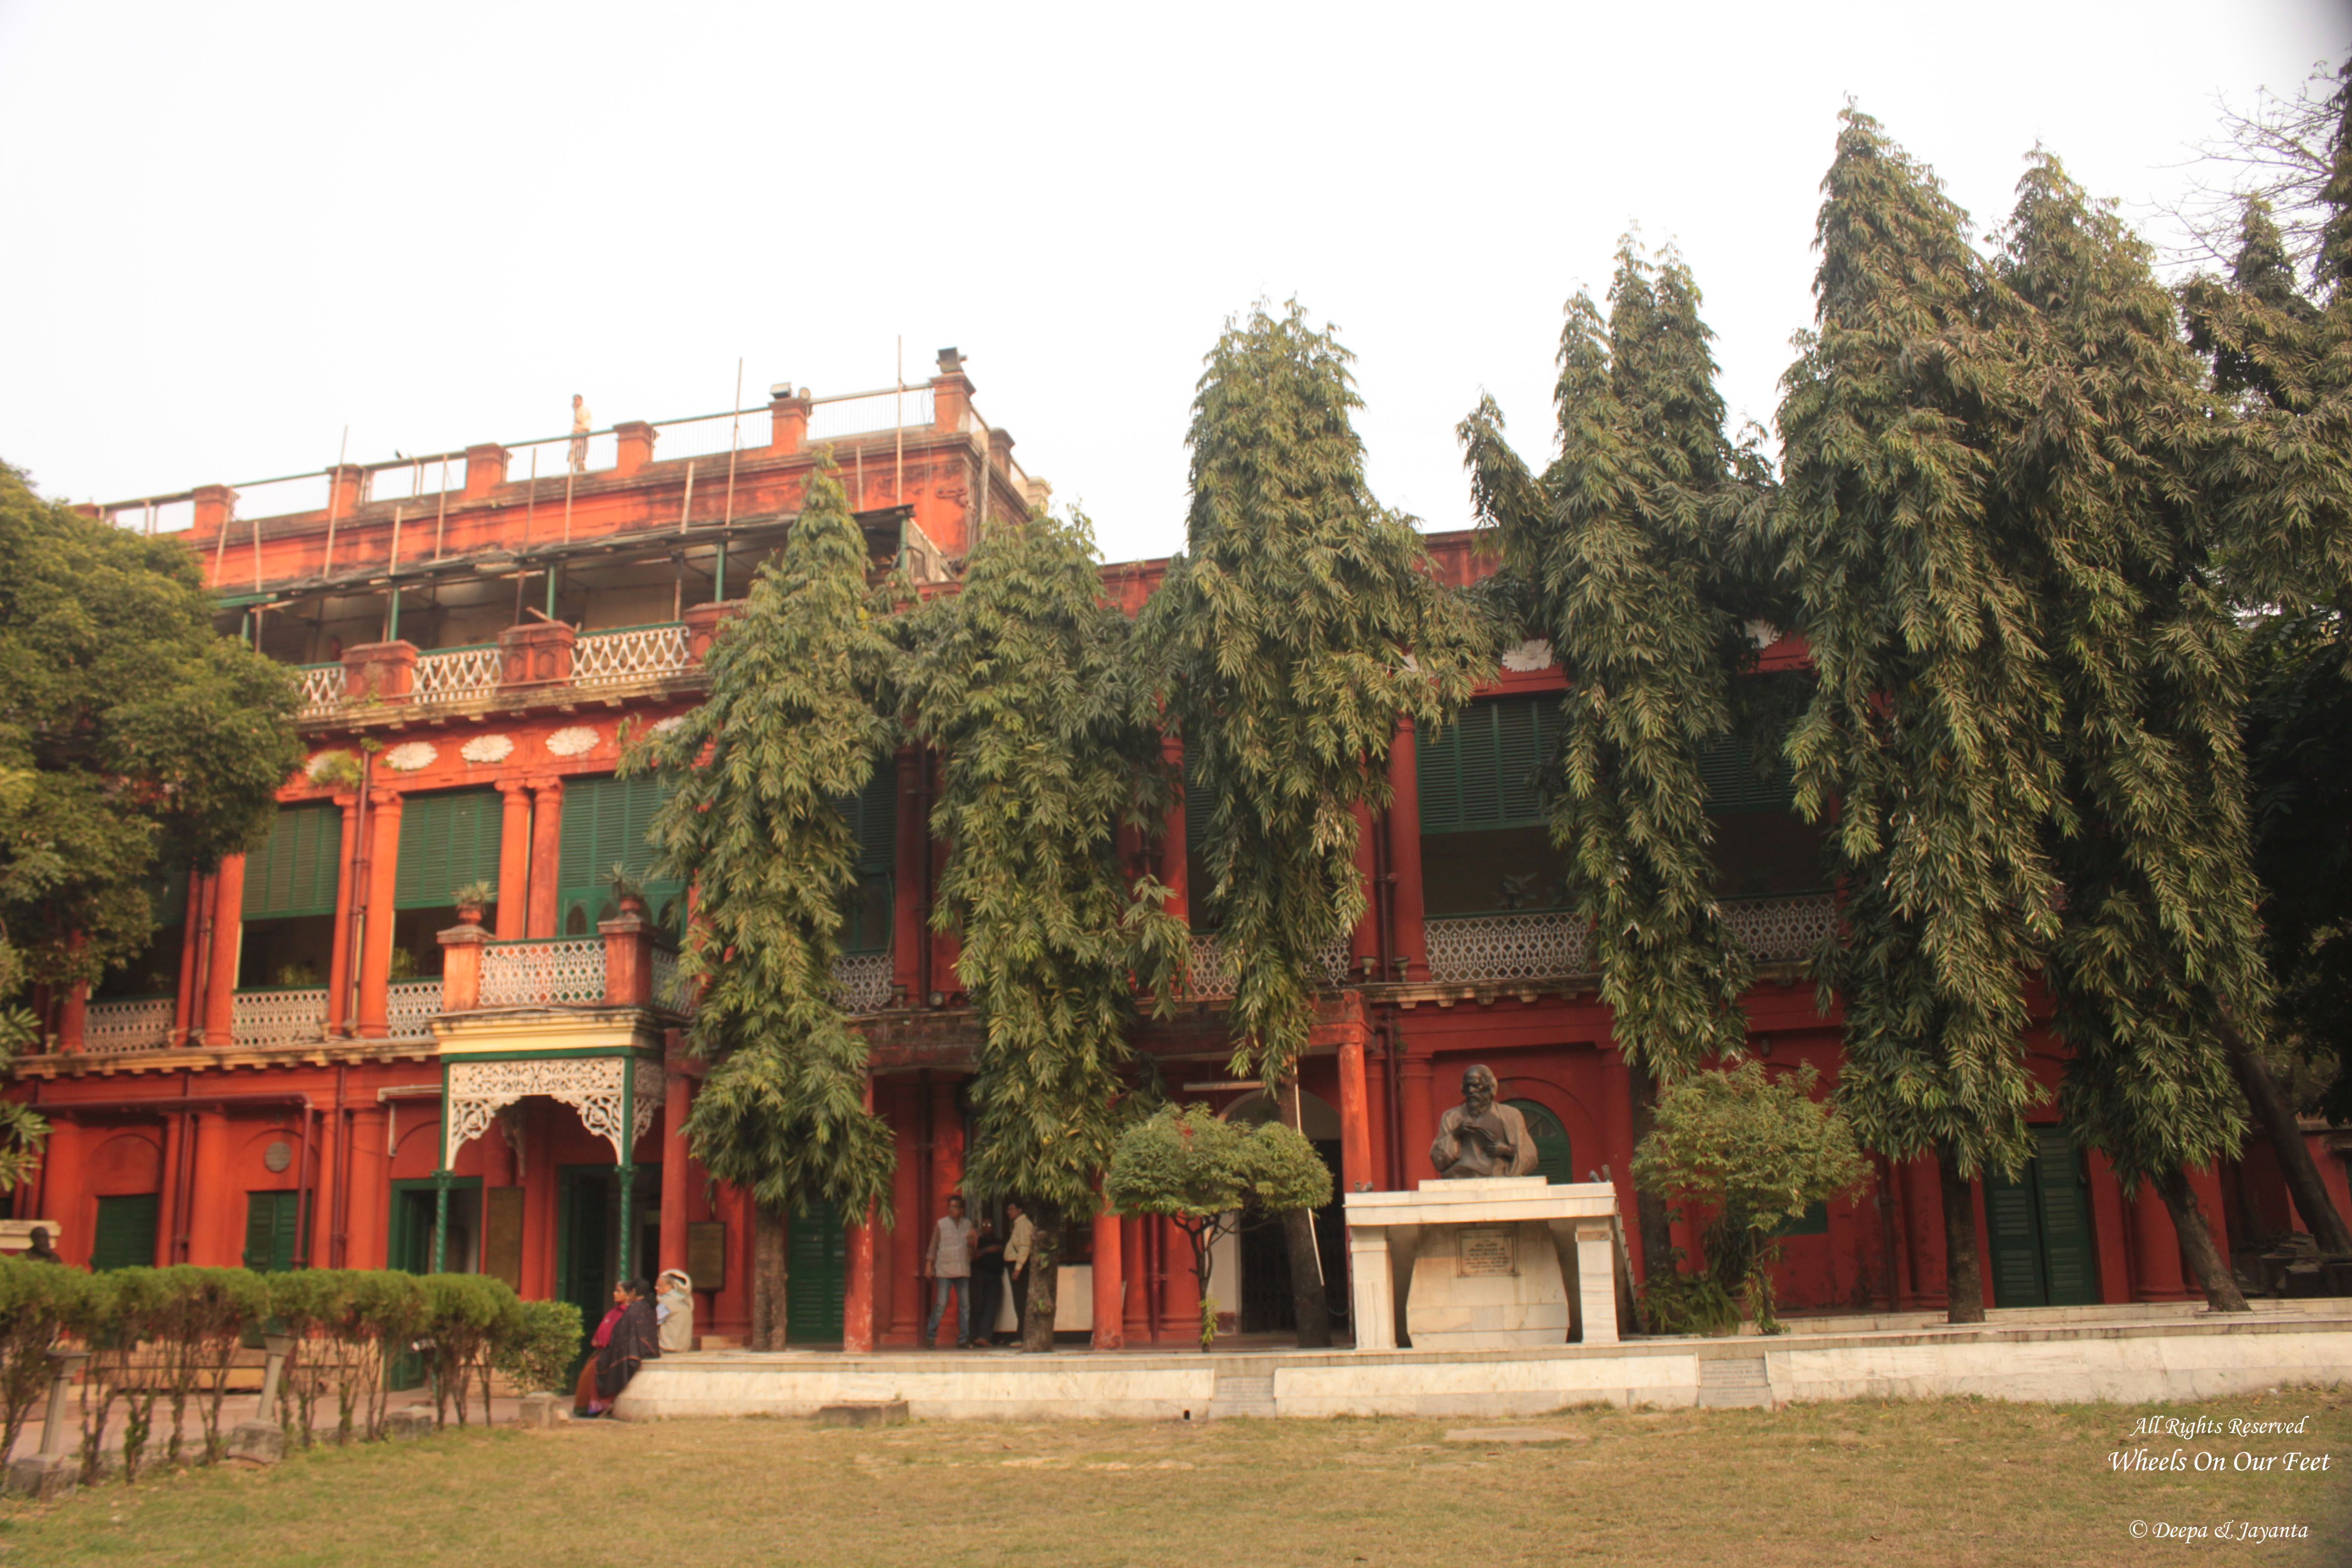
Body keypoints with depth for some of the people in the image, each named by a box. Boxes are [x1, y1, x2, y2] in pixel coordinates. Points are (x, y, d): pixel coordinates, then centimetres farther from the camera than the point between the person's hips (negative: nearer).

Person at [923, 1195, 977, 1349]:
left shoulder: (968, 1225, 13)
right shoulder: (941, 1224, 4)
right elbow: (933, 1245, 6)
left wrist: (974, 1238, 0)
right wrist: (929, 1264, -1)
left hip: (963, 1271, 3)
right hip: (944, 1270, -3)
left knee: (965, 1305, 1)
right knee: (941, 1304, -8)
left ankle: (963, 1340, 7)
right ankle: (930, 1336, 3)